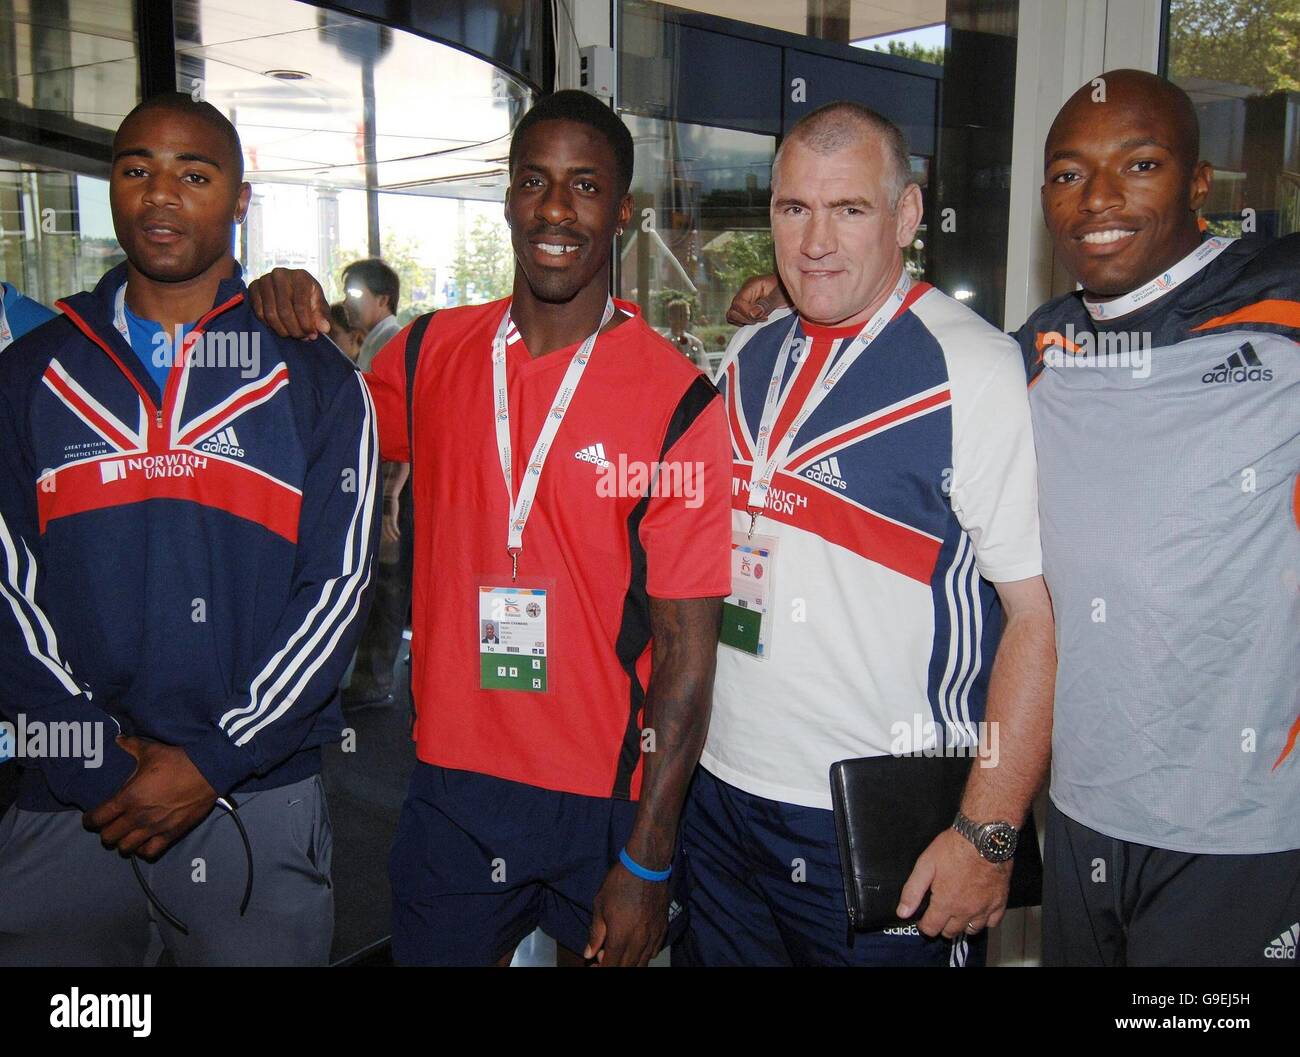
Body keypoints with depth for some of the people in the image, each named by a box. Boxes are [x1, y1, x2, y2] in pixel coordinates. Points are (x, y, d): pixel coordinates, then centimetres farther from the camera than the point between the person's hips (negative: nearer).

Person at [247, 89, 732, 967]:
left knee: (602, 952, 17)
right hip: (452, 780, 3)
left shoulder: (678, 401, -12)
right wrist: (292, 317, 0)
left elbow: (687, 647, -12)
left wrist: (647, 859, -11)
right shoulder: (433, 354, -1)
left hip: (608, 798, -2)